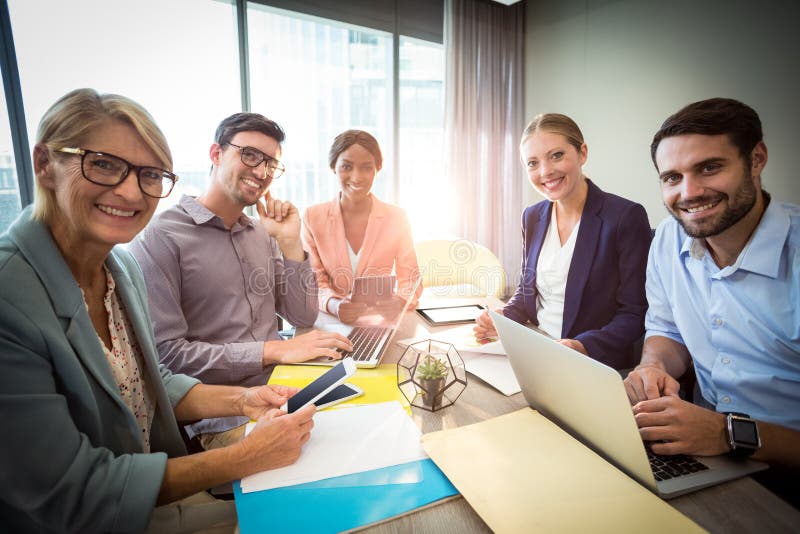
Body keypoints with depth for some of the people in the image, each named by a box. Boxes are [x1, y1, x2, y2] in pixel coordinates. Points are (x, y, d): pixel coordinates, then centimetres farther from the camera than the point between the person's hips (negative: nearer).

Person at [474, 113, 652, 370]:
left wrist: (585, 346, -25)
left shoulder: (626, 216, -10)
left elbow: (635, 314, -9)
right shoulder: (532, 217, 7)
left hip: (597, 369, -4)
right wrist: (505, 318, -4)